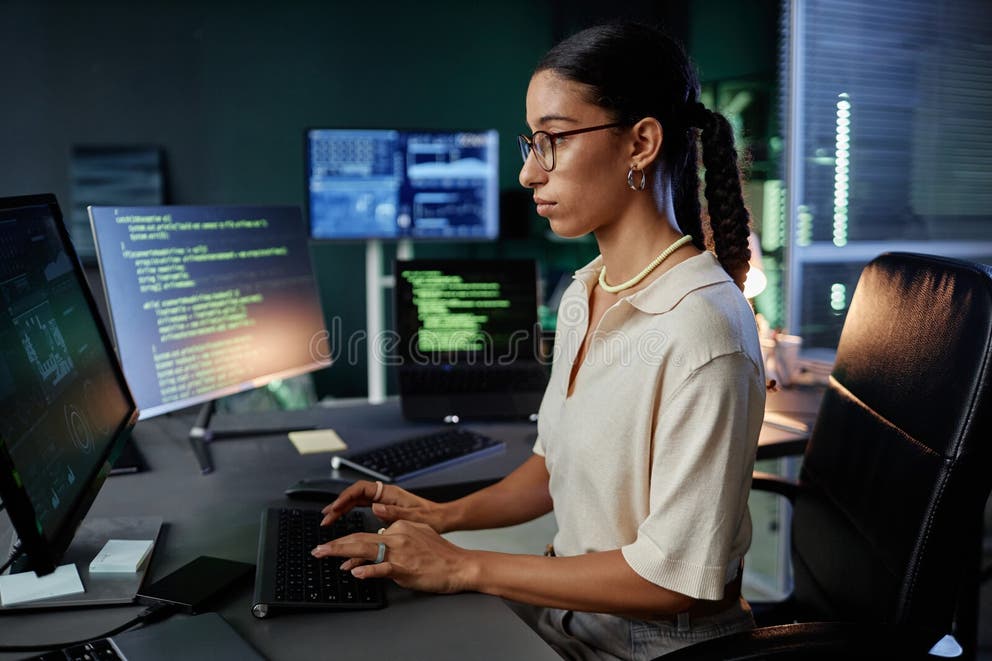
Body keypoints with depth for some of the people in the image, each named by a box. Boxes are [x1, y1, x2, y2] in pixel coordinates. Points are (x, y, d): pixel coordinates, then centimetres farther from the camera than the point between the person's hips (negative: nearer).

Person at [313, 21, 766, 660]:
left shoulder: (702, 328, -24)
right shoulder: (584, 291, 3)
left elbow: (675, 577, -23)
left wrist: (466, 566, -19)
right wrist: (446, 515, 0)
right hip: (568, 609, 7)